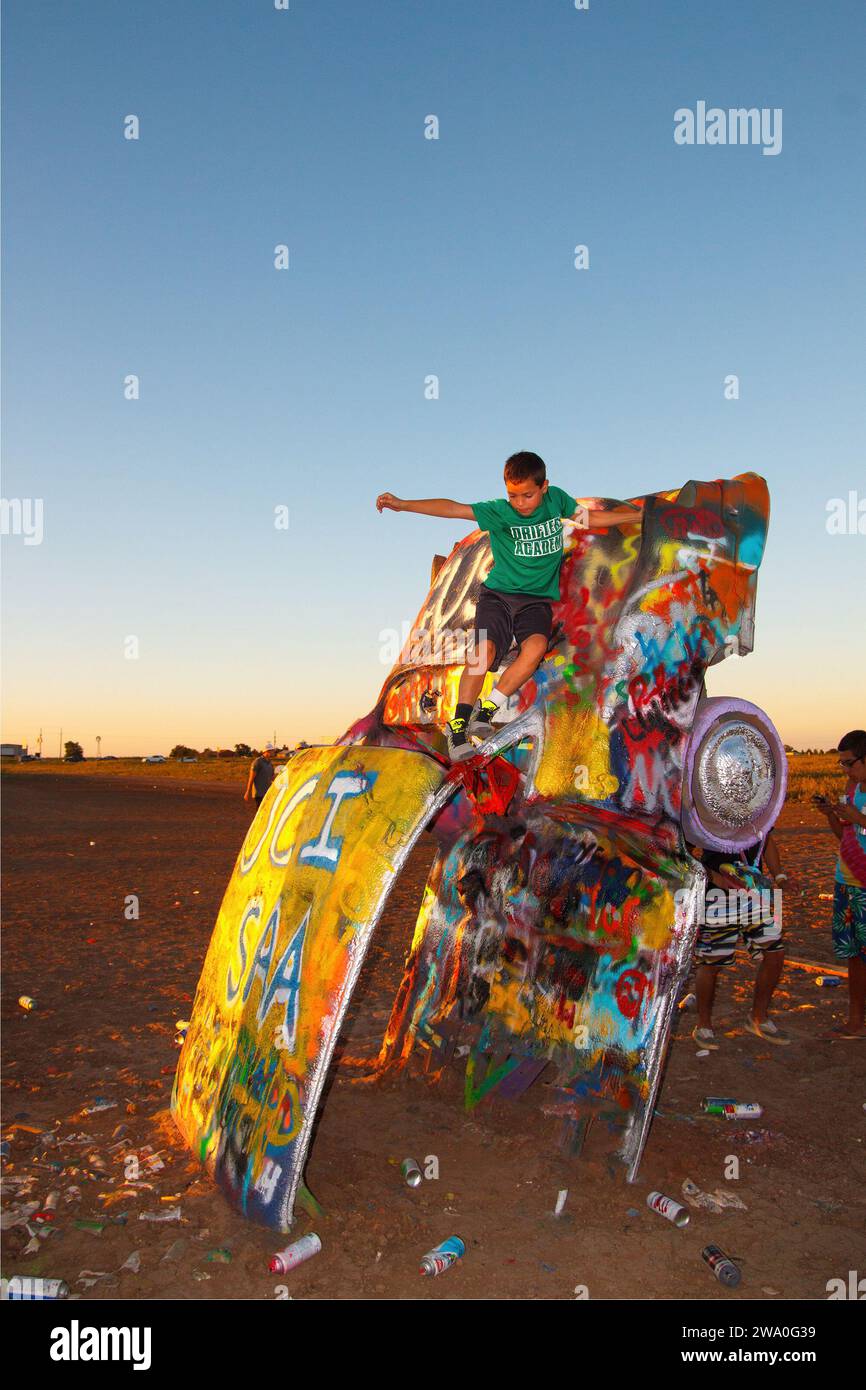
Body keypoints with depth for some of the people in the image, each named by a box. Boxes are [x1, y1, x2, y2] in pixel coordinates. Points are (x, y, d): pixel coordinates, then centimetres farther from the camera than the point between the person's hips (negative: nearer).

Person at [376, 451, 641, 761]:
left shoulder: (556, 500, 3)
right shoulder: (499, 513, -8)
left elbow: (591, 518, 16)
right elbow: (451, 508, -16)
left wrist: (643, 513, 15)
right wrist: (403, 504, -24)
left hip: (537, 599, 2)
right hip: (498, 594, -2)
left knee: (536, 647, -29)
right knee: (485, 649, -26)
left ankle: (486, 710, -21)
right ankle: (458, 725, -21)